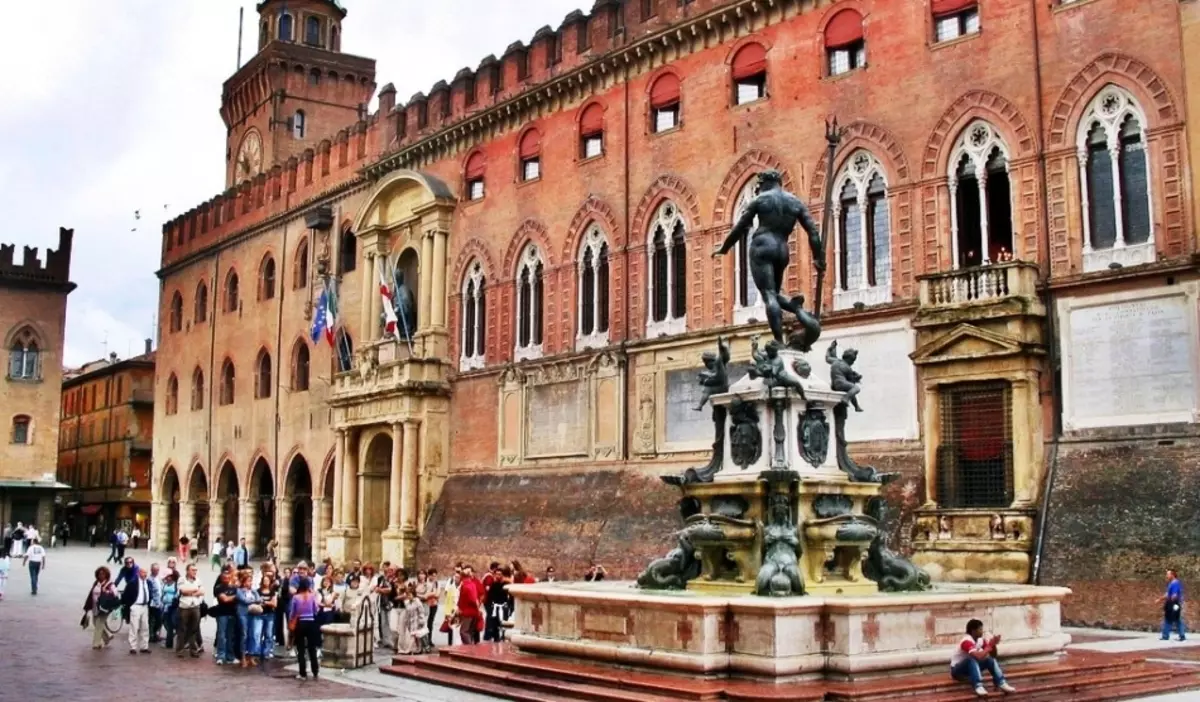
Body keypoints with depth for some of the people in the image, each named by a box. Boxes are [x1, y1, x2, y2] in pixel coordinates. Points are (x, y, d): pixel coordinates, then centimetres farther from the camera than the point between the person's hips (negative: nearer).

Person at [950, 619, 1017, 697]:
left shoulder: (980, 640, -2)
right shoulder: (967, 641, -28)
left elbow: (993, 656, 1)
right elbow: (979, 657, -41)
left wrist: (993, 644, -17)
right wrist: (990, 645, -29)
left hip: (972, 667, 8)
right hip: (957, 669, -8)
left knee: (990, 659, -11)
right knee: (972, 659, -36)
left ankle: (1001, 683, -19)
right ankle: (978, 686, -44)